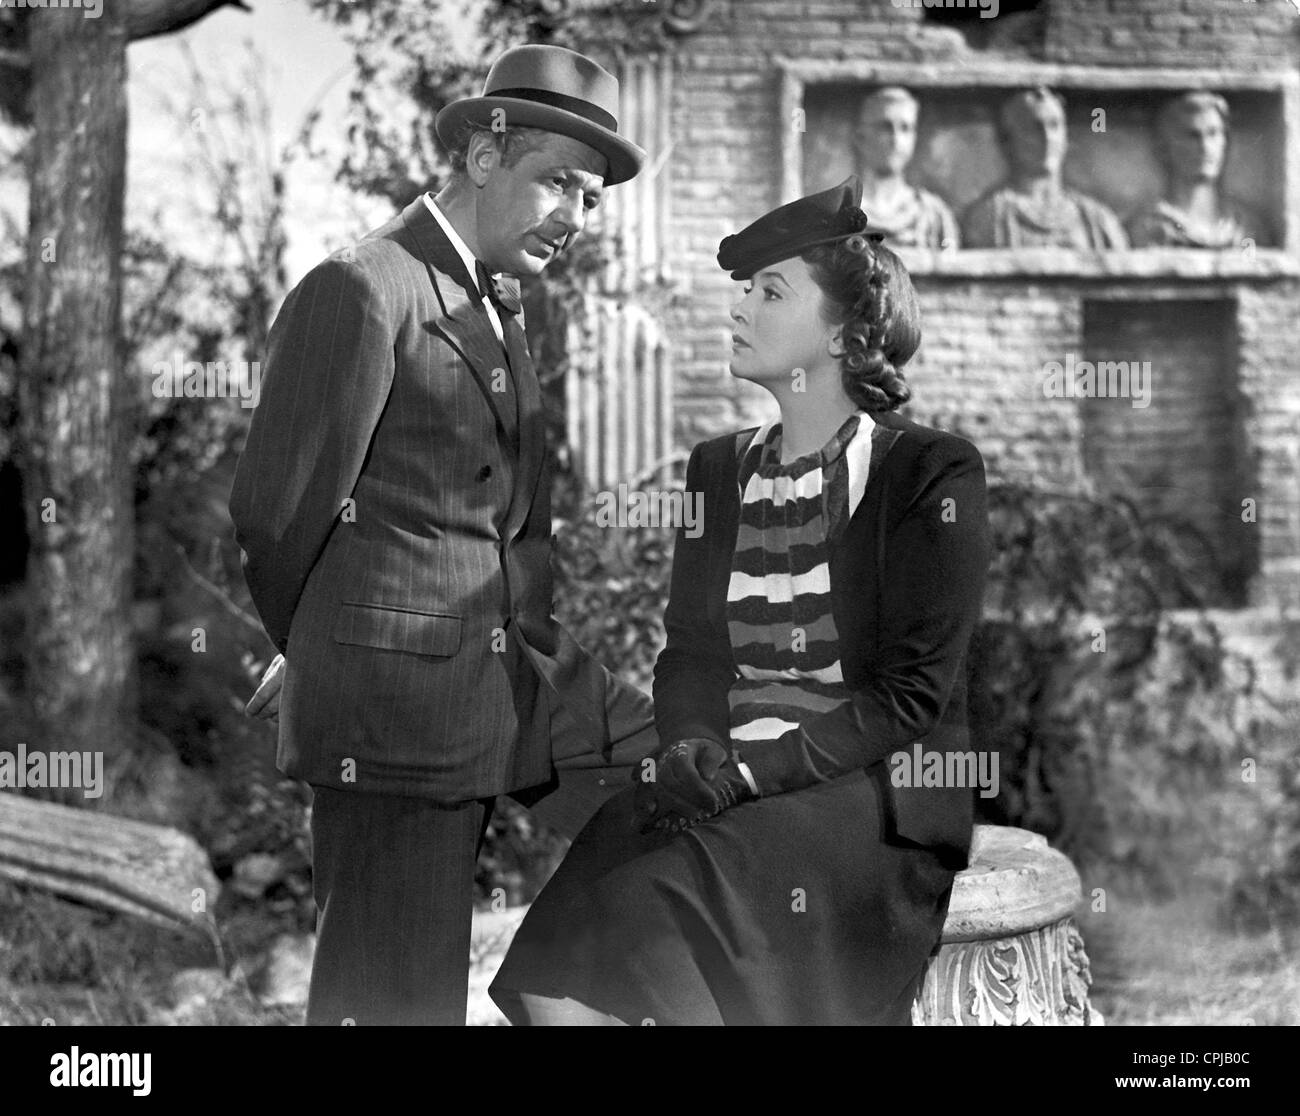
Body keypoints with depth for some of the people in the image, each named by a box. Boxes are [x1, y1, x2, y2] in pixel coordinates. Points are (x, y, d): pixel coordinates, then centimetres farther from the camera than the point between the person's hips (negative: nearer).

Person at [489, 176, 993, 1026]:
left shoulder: (932, 474, -2)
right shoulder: (719, 468, 17)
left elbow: (914, 693, -8)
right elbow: (689, 653, 15)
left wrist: (756, 770, -16)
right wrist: (694, 755, -8)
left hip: (872, 800, -5)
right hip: (727, 794, 5)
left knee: (647, 907, -30)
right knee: (556, 984, -22)